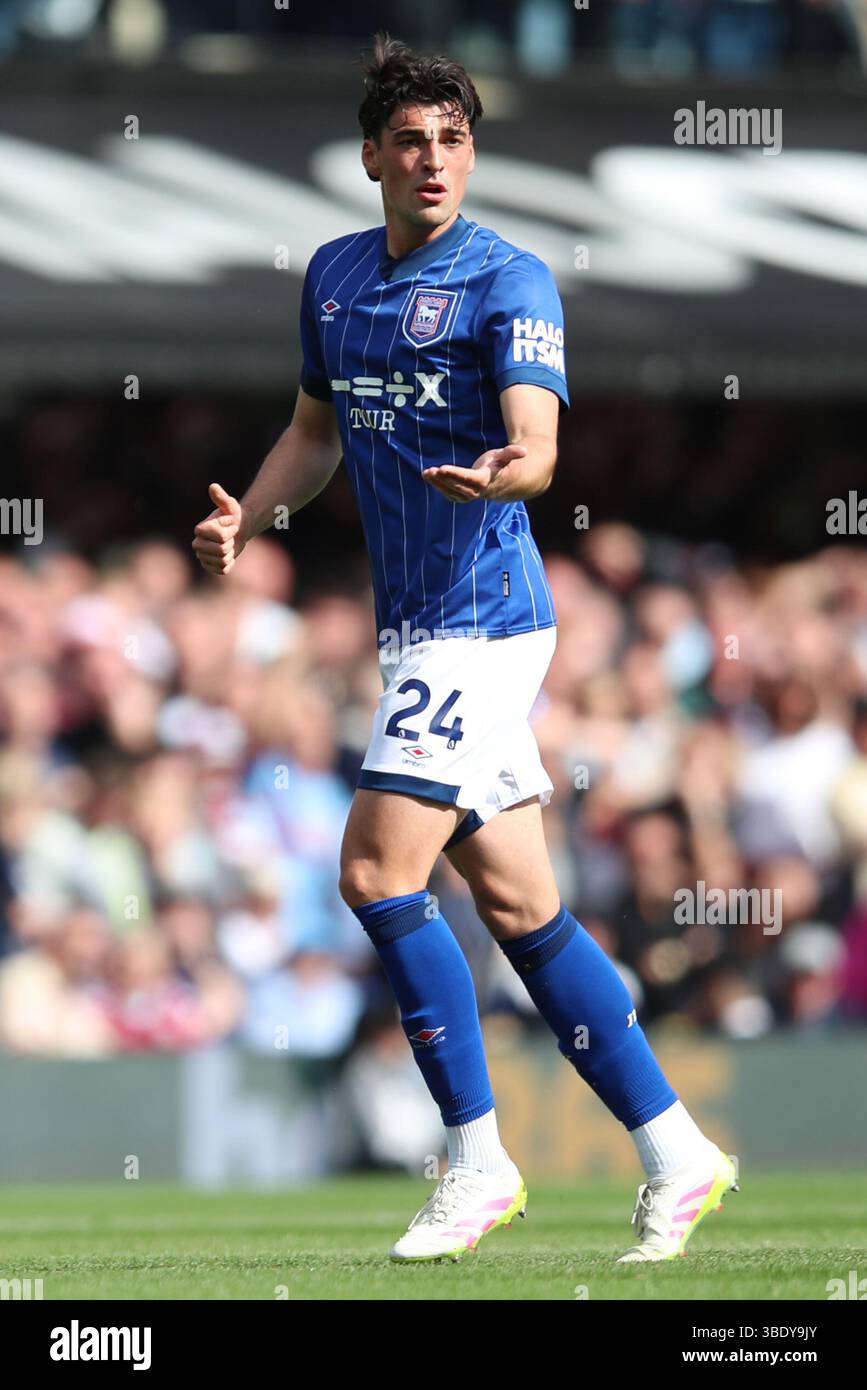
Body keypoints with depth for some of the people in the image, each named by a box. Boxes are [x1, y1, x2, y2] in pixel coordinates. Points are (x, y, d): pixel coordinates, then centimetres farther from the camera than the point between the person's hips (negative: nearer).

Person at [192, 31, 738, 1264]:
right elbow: (317, 430, 24)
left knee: (377, 872, -15)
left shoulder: (509, 282, -11)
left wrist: (501, 470, -46)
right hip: (418, 629, 8)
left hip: (483, 620, -8)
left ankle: (479, 1161, -5)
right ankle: (676, 1154, 14)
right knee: (519, 906, 8)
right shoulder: (334, 274, 11)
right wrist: (245, 518, 7)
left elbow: (537, 444, -24)